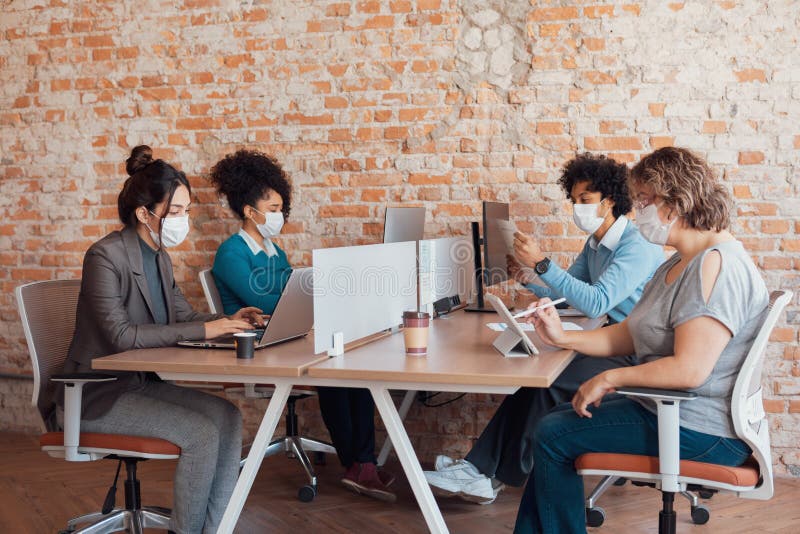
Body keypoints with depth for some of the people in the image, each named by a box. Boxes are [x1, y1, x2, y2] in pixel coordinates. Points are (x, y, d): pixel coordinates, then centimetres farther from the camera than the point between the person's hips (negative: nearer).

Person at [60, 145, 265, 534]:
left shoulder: (159, 257, 7)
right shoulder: (106, 256, -19)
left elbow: (183, 315, 14)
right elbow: (120, 336, -25)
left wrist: (226, 321, -7)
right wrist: (202, 330, -26)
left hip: (142, 382, 8)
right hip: (99, 395, -8)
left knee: (228, 417, -10)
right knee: (201, 433, -21)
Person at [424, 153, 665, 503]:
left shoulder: (638, 247, -16)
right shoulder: (595, 244, 15)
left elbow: (596, 303, -27)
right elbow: (566, 292, 22)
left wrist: (542, 264, -28)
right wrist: (529, 281, 1)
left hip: (637, 356, -9)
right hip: (612, 345, 9)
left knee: (551, 383, -24)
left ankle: (492, 475, -12)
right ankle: (480, 468, -17)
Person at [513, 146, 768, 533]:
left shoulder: (716, 265, -22)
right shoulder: (681, 264, 13)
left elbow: (689, 370, -29)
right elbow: (629, 334, 12)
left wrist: (611, 378, -18)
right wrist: (563, 338, 0)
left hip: (702, 431, -11)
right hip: (668, 410, 11)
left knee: (553, 436, -9)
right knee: (556, 422, 15)